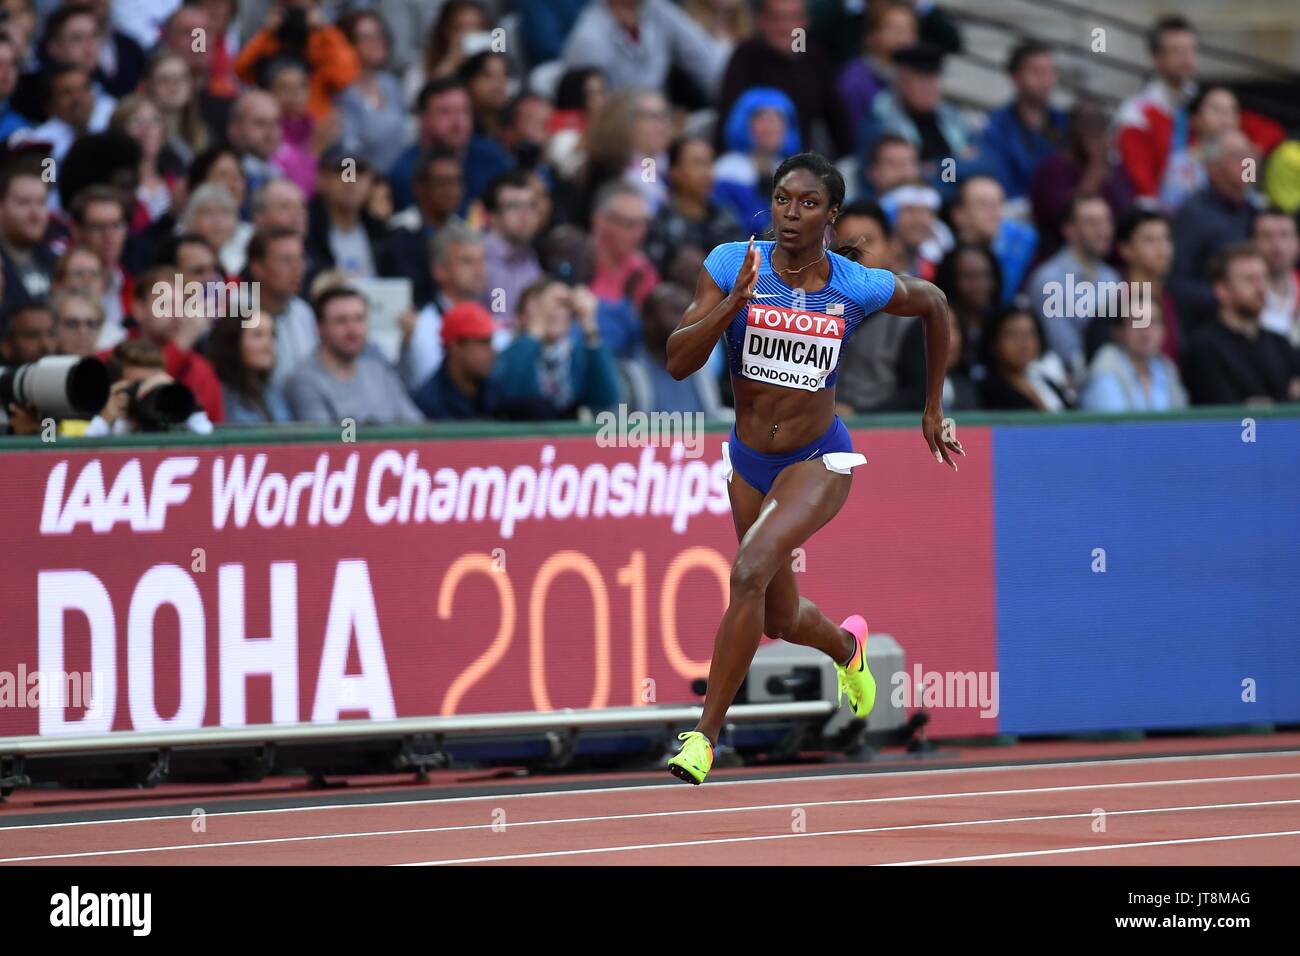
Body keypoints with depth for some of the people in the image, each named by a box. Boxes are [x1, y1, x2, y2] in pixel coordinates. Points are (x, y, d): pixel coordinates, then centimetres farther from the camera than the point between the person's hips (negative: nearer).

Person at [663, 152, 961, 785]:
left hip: (819, 460, -3)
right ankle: (846, 645, 55)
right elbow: (679, 362, -17)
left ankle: (706, 733, -21)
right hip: (749, 462, 4)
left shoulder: (858, 287, -13)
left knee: (751, 570, -28)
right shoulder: (731, 266, -12)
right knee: (780, 620, 17)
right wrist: (734, 301, -31)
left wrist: (933, 409, 12)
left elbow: (933, 304, 9)